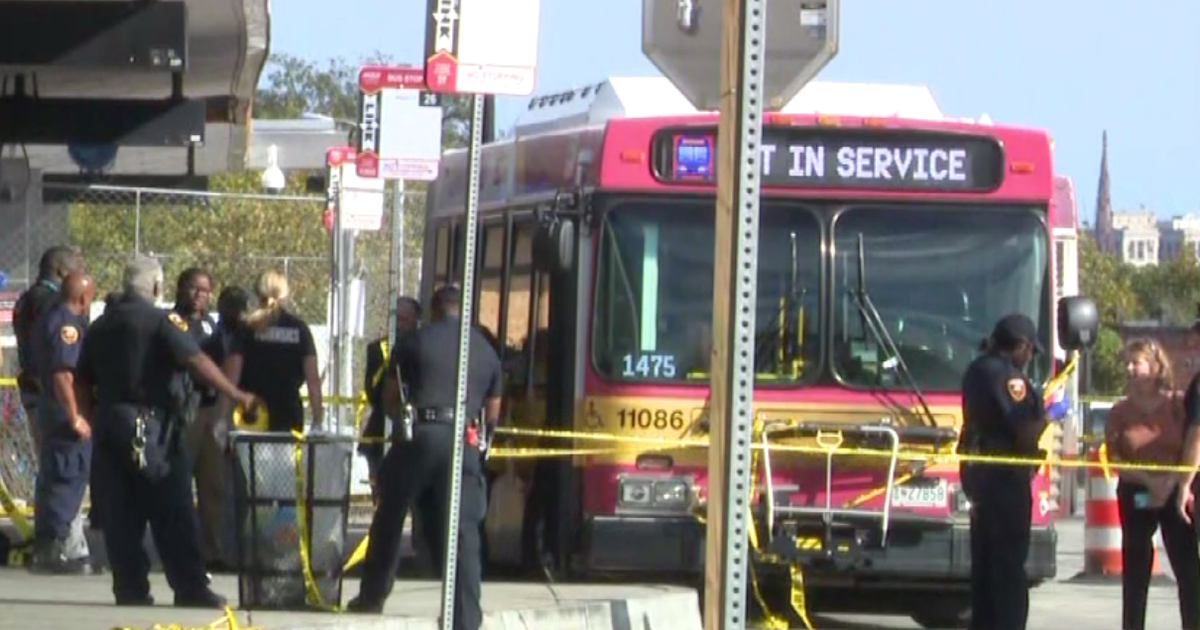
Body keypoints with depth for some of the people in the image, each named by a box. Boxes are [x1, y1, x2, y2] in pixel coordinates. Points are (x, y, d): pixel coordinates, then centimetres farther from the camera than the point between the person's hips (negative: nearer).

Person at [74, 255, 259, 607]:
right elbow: (196, 361, -14)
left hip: (109, 422, 6)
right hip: (151, 425, -6)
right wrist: (237, 396, -14)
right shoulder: (160, 321, -5)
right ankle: (191, 588, -5)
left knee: (121, 514, 7)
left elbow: (81, 383, 15)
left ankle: (130, 589, 5)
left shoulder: (100, 327, 14)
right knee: (173, 513, -3)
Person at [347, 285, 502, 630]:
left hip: (422, 435, -2)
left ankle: (372, 595, 24)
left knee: (390, 516, 16)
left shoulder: (415, 342, 7)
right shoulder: (486, 350, 15)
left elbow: (390, 398, 12)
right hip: (465, 442, 2)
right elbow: (493, 413, 20)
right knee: (464, 530, 0)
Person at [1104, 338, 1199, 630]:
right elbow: (1114, 458, 0)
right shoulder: (1120, 411, 3)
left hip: (1175, 493, -1)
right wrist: (1148, 480, -14)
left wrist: (1170, 482, -16)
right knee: (1135, 572, 4)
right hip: (1135, 495, 1)